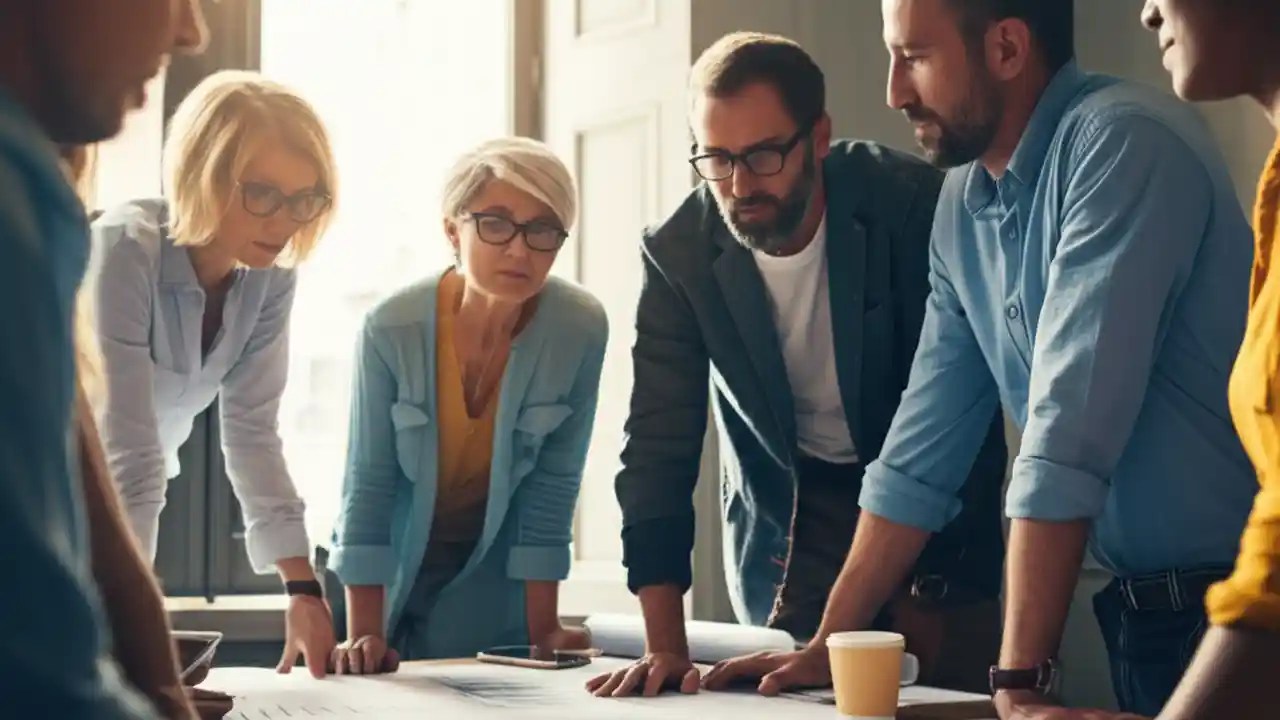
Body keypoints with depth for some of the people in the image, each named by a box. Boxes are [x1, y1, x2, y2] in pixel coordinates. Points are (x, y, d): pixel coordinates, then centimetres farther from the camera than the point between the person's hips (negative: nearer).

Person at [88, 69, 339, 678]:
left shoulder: (270, 275, -10)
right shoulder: (124, 251, -29)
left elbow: (252, 432, -8)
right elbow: (126, 453, -34)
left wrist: (304, 588, -14)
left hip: (122, 509, 6)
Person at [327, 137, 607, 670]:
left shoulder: (581, 330, -22)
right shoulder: (392, 328, -25)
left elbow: (551, 485, -15)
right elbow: (368, 484, -19)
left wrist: (542, 631, -13)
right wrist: (364, 635, -20)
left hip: (493, 578, 0)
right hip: (394, 564, 0)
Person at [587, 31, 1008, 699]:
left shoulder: (911, 201, -21)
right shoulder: (677, 252, -13)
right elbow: (659, 446, -12)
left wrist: (924, 585, -19)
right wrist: (665, 645, -19)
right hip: (786, 527, 2)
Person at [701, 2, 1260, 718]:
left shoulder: (1123, 144, -19)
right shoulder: (964, 202, 6)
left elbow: (1070, 433, -24)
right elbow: (922, 450, 10)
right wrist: (826, 647, 9)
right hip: (1140, 605, 7)